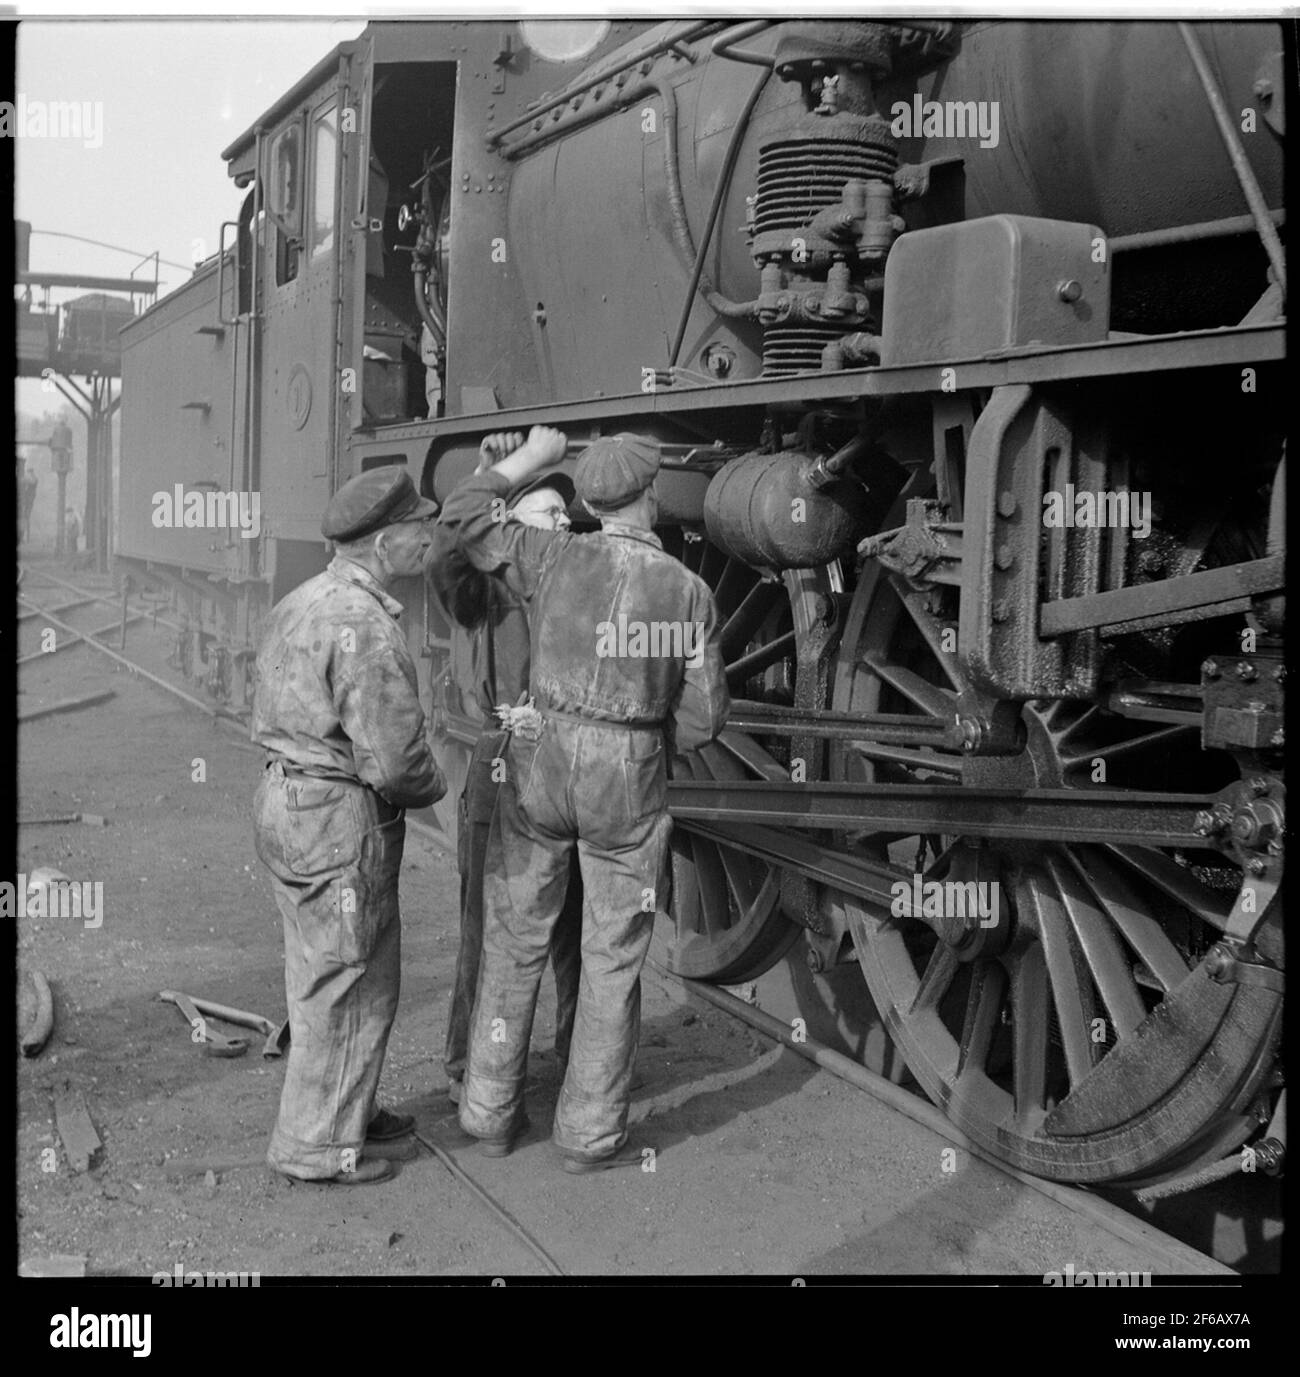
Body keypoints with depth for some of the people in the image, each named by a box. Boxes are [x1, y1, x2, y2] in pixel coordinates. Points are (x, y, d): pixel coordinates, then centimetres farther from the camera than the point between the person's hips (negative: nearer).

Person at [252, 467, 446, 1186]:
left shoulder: (300, 602, 9)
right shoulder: (364, 626, -22)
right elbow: (393, 757, -24)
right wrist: (434, 786, -2)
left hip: (287, 798, 10)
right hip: (341, 825, -10)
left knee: (320, 975, 21)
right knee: (350, 985, 4)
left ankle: (344, 1113, 36)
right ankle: (318, 1145, 16)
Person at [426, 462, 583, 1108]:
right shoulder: (491, 590, 0)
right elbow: (445, 564, -22)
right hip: (504, 768, -4)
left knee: (576, 931, 12)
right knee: (488, 929, 3)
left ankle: (578, 1061, 26)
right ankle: (467, 1071, 17)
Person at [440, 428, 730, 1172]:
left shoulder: (559, 559, -9)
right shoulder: (691, 593, -7)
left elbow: (463, 518, 4)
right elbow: (704, 715, -4)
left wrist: (528, 458, 14)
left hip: (541, 762, 1)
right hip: (630, 783, -1)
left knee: (516, 941, 15)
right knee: (613, 958, 11)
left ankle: (492, 1111, 24)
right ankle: (591, 1131, 16)